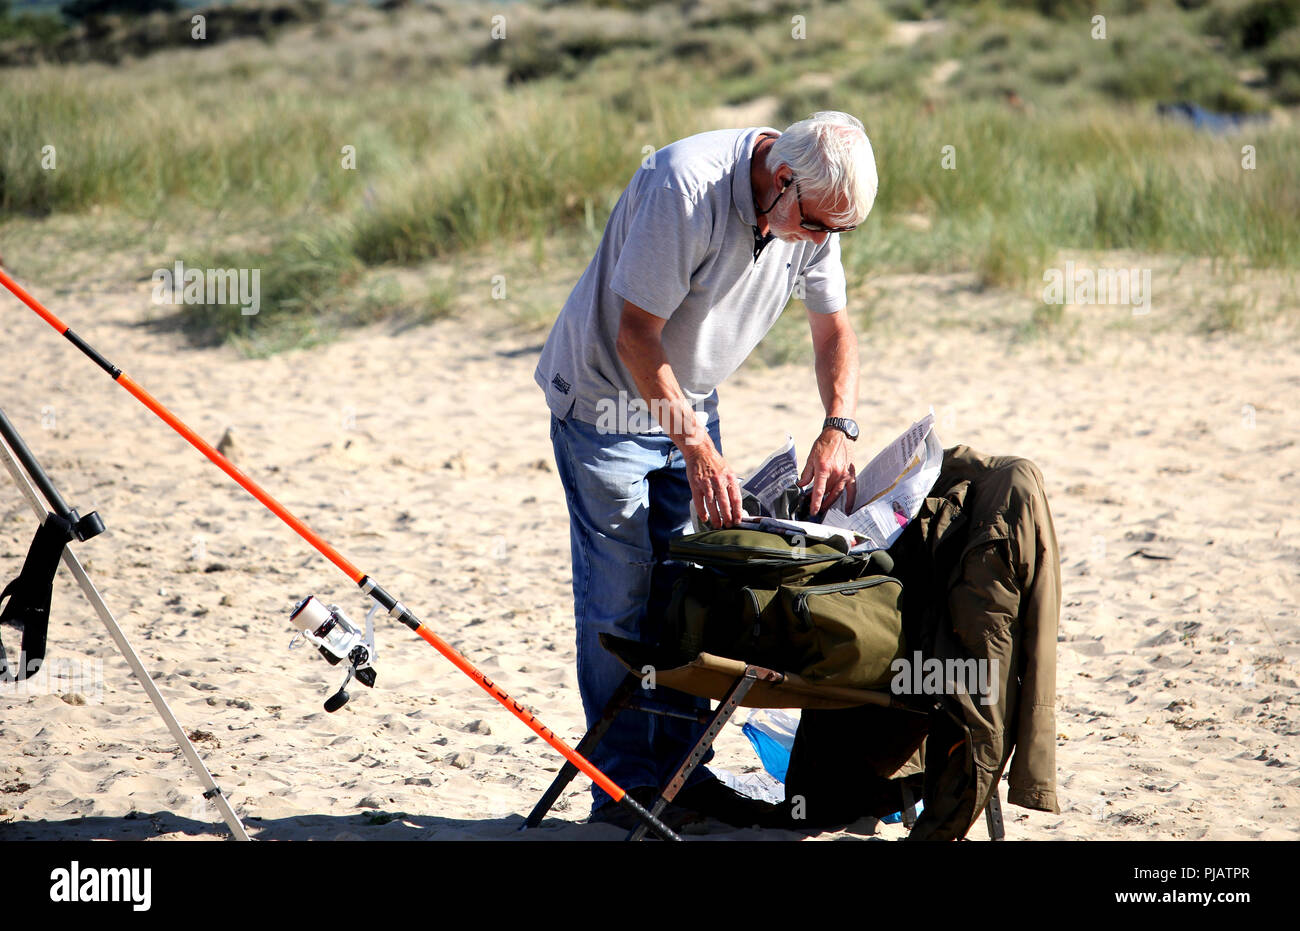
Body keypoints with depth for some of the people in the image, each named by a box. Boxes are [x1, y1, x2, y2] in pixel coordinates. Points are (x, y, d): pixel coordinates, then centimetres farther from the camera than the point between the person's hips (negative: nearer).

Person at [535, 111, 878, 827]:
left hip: (691, 400, 7)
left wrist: (838, 429, -13)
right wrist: (696, 447, -31)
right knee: (620, 595, -6)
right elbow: (636, 334, -27)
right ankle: (625, 784, 1)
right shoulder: (684, 187, -30)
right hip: (605, 398, -6)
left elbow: (834, 326, 4)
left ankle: (680, 767, 12)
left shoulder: (817, 211, -8)